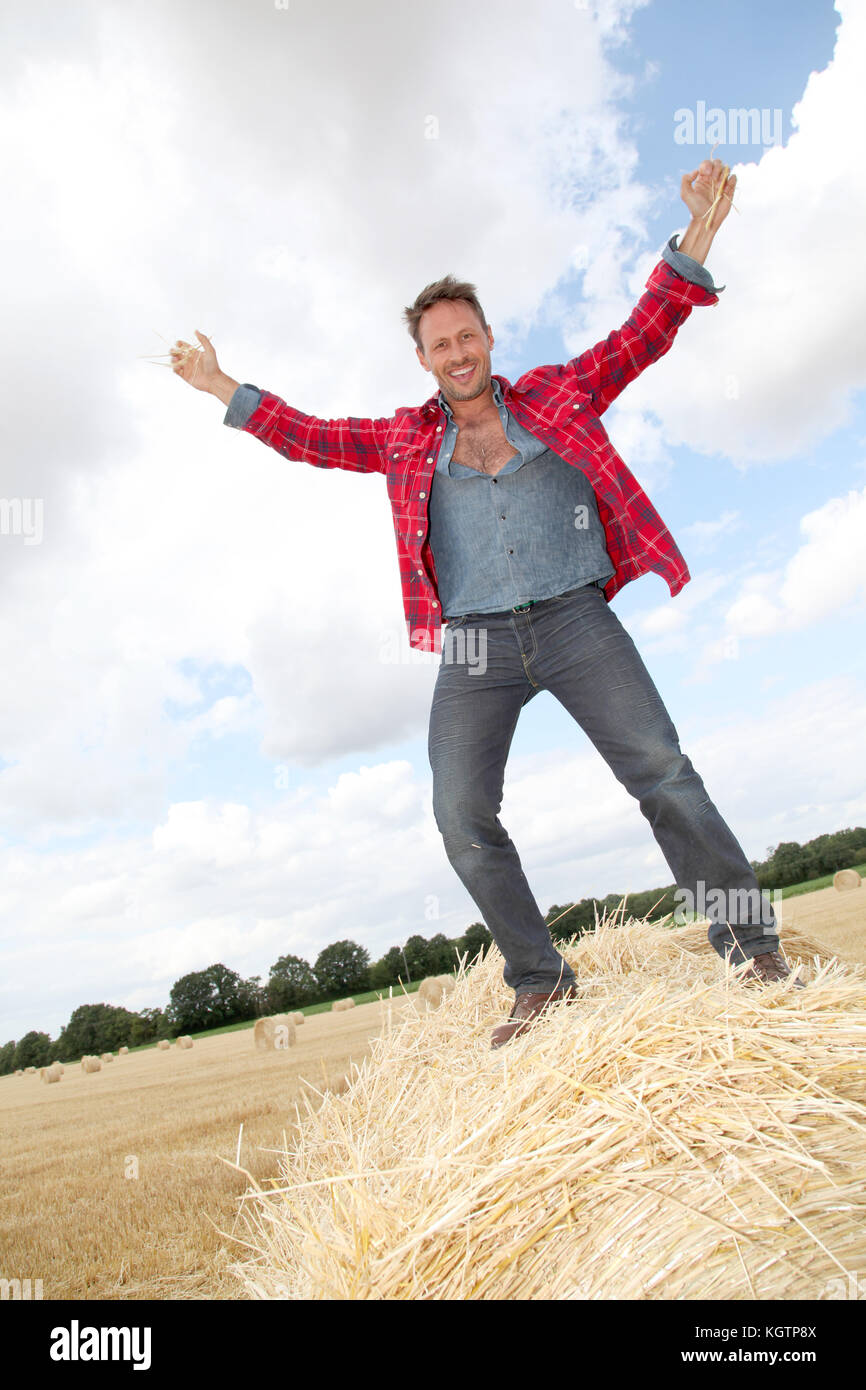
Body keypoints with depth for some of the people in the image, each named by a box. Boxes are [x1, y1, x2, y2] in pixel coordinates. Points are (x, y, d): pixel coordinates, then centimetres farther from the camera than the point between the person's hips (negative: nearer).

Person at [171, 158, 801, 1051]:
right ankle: (540, 984, 8)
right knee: (463, 817, -6)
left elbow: (641, 337, 11)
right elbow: (312, 438, 20)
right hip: (474, 646, 2)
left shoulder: (556, 394, 13)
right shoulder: (406, 439, 16)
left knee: (663, 773, -9)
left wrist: (694, 241, 1)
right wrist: (224, 390, 20)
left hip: (575, 621, -1)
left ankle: (750, 945, 5)